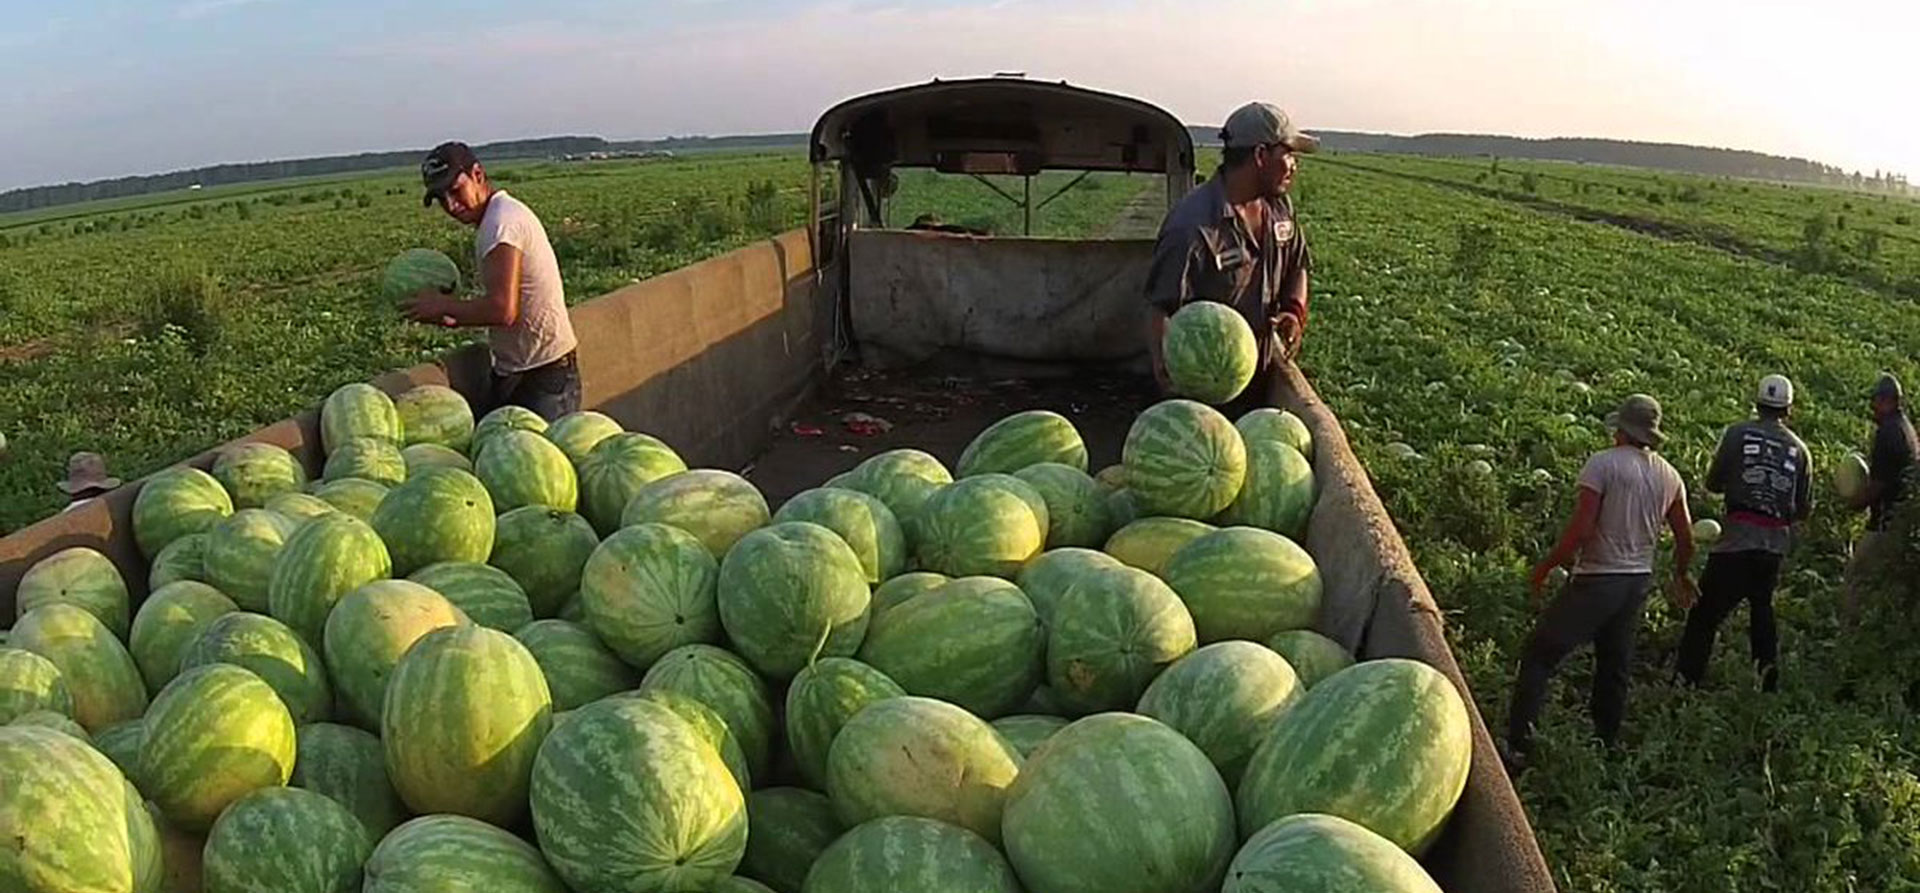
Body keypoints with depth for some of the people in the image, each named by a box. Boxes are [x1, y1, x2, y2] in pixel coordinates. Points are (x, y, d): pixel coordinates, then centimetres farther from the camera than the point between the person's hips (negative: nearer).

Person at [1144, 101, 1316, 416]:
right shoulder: (1194, 225, -24)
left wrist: (1295, 310, -4)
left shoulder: (1280, 207, 3)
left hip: (1266, 370, 8)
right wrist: (1163, 364, -43)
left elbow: (1298, 265, 18)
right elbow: (1160, 308, -24)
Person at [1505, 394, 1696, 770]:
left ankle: (1518, 748, -7)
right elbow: (1685, 539, 14)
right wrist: (1680, 576, 33)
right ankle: (1608, 747, 25)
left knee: (1539, 655, -2)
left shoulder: (1602, 464, -14)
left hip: (1597, 580, -7)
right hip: (1639, 581, 7)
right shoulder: (1669, 475, 7)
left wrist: (1544, 567, -9)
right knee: (1615, 666, 18)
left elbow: (1580, 530, -20)